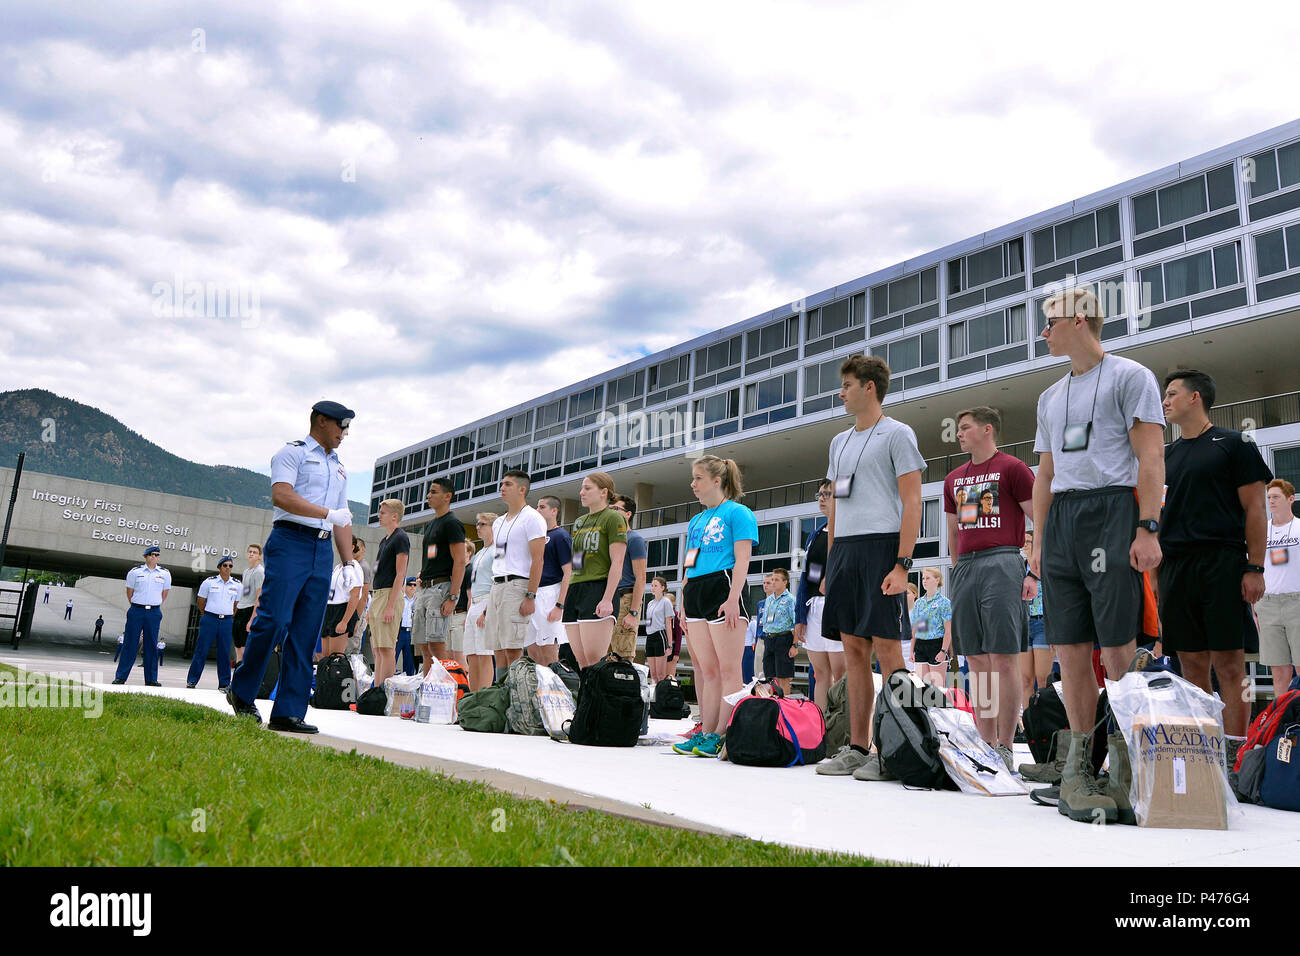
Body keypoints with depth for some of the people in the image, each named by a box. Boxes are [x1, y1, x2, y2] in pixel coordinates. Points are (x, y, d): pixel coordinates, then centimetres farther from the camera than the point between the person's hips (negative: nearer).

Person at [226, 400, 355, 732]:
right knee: (274, 619, -14)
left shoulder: (339, 468, 26)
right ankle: (241, 691, 7)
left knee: (306, 634, 0)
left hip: (323, 551, 6)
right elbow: (281, 495, -13)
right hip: (290, 542, -6)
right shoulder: (292, 452, 4)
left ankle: (288, 712, 1)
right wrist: (329, 513, -17)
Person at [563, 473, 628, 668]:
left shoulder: (613, 518, -1)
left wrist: (607, 599, -19)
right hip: (574, 590, 8)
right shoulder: (579, 522, 21)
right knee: (581, 662, 4)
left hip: (598, 588, -8)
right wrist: (562, 600, 18)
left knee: (595, 660, -13)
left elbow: (617, 562, -10)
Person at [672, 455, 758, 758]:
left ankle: (721, 735, -8)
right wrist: (684, 604, 17)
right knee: (707, 670, 6)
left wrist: (733, 598, -18)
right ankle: (705, 733, 7)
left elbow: (742, 558, -9)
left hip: (723, 588, -8)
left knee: (728, 670, -7)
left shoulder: (737, 512, 0)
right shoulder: (696, 520, 24)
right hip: (696, 592, 8)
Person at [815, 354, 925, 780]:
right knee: (854, 649, 6)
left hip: (881, 545, -7)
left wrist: (902, 564, -15)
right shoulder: (839, 441, 21)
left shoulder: (897, 434, 0)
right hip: (843, 549, 7)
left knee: (886, 646, -7)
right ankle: (857, 748, 11)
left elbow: (912, 502, -7)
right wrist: (830, 563, 16)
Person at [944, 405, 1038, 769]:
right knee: (976, 660, 5)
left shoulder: (1012, 468, 1)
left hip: (1002, 564, -6)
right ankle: (986, 747, 10)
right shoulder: (954, 479, 20)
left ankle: (1006, 749, -4)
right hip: (965, 567, 6)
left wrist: (1034, 572, -11)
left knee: (1003, 657, -9)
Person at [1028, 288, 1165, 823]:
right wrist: (1039, 541, 17)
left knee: (1117, 646, -10)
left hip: (1111, 508, -6)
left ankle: (1125, 768, -3)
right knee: (1070, 647, 3)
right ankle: (1078, 766, 8)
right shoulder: (1051, 397, 24)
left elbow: (1150, 457, -5)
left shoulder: (1129, 376, 4)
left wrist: (1148, 528, -15)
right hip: (1060, 518, 7)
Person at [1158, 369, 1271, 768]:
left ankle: (1233, 751, -2)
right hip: (1174, 567, 5)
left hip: (1222, 565, -5)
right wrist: (1154, 574, 11)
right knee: (1192, 663, 6)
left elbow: (1255, 508, -2)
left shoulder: (1234, 444, 3)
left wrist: (1255, 569, -10)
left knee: (1229, 663, -5)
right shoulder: (1167, 456, 19)